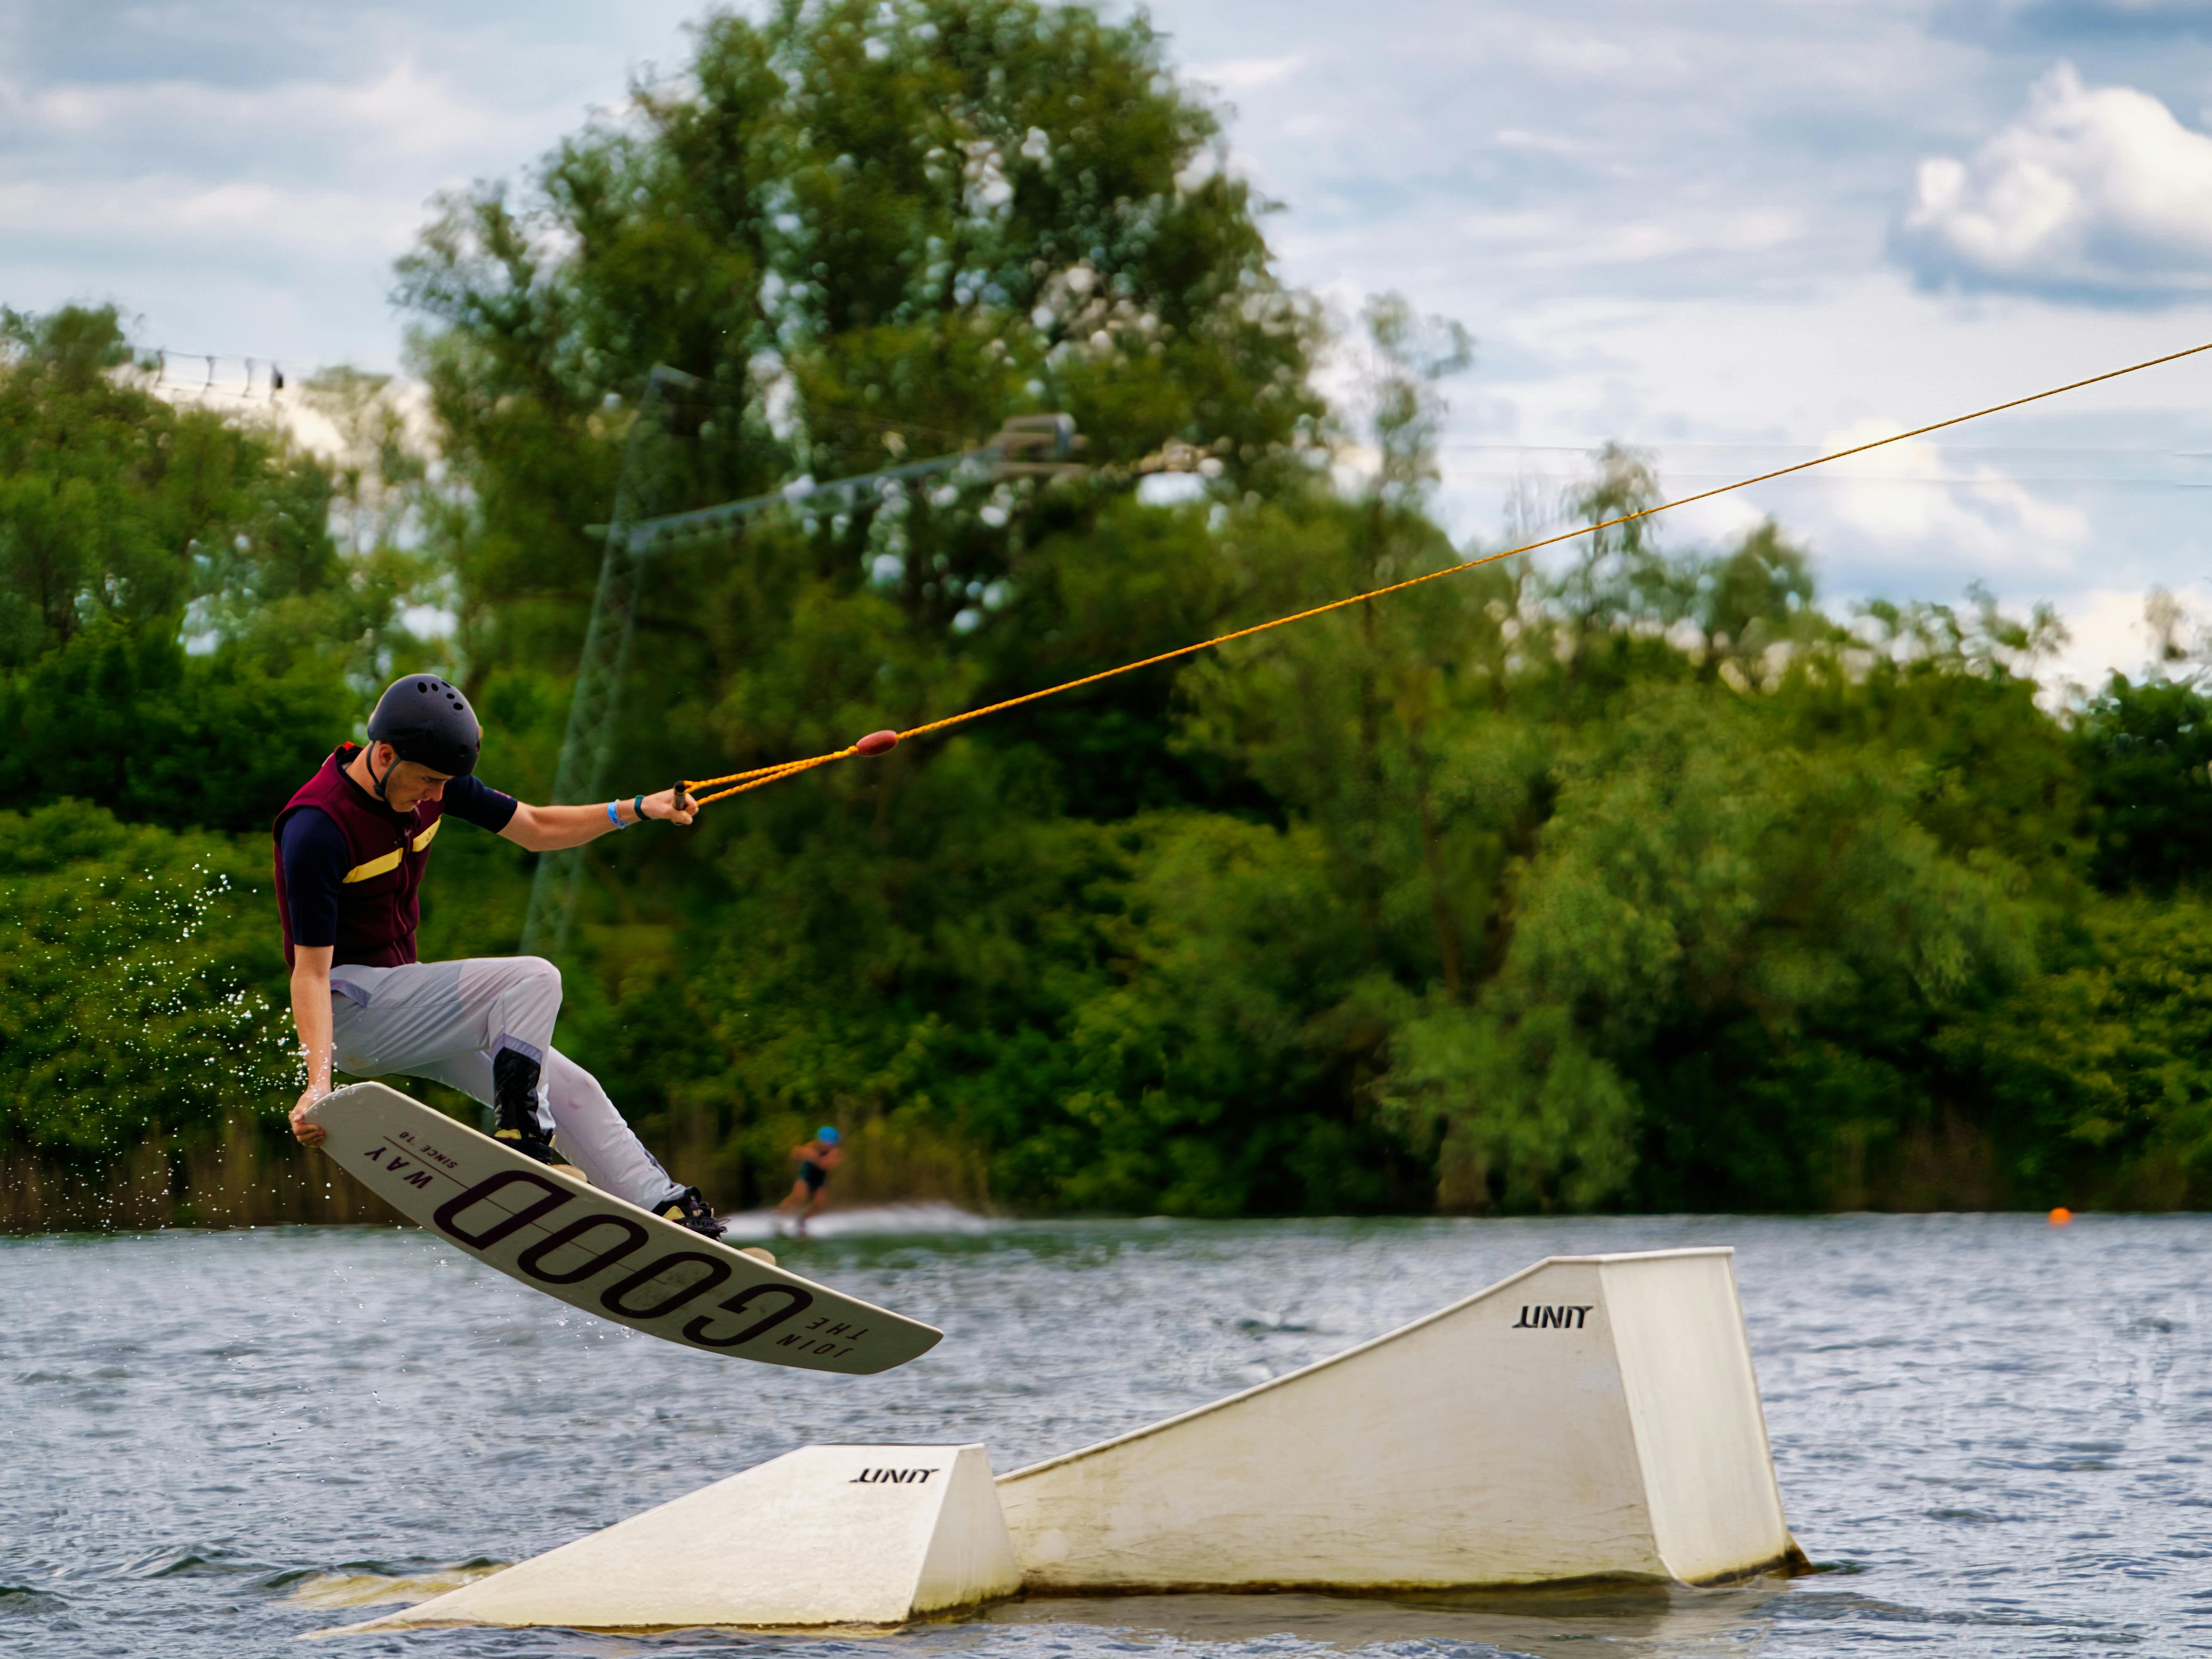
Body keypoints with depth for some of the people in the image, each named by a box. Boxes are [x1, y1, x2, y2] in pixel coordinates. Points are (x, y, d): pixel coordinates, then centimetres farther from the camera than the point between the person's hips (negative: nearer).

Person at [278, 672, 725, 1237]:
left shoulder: (430, 782, -1)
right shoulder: (316, 830, -25)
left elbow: (535, 829, 11)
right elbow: (311, 971, -26)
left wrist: (636, 810, -1)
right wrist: (318, 1082, -35)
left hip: (403, 1007, 9)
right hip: (351, 1010, -9)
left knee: (571, 1091, 4)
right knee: (533, 980, -22)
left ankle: (665, 1210, 8)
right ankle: (519, 1133, -27)